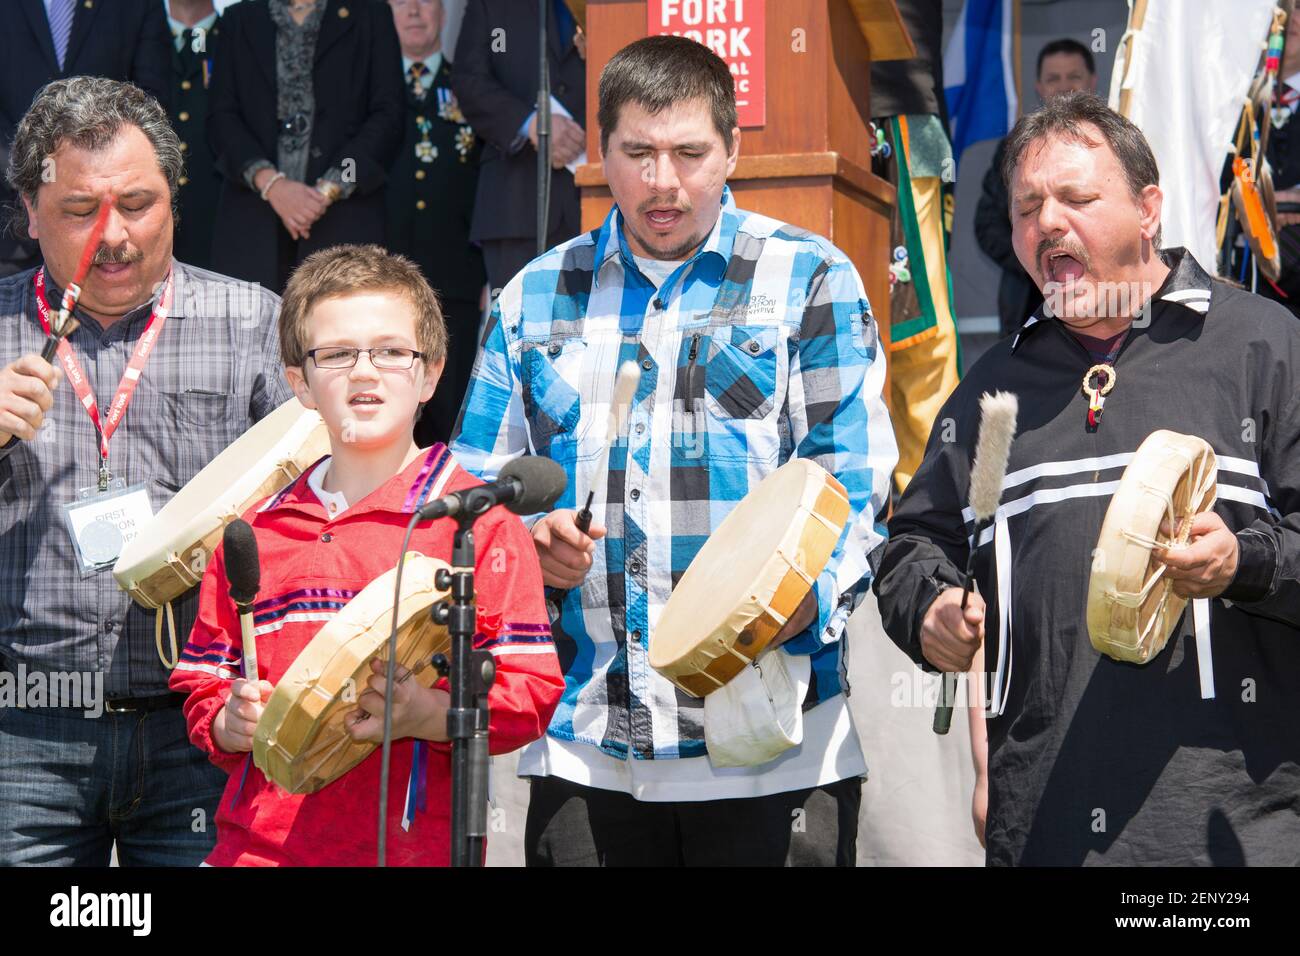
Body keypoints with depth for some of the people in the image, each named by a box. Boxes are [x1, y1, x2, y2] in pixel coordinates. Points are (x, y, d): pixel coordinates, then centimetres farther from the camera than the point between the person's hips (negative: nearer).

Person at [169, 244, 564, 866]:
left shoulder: (478, 521, 0)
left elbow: (532, 692, -6)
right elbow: (201, 681, 18)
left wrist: (428, 715, -21)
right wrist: (229, 724, -3)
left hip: (413, 845, -4)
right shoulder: (253, 534, 13)